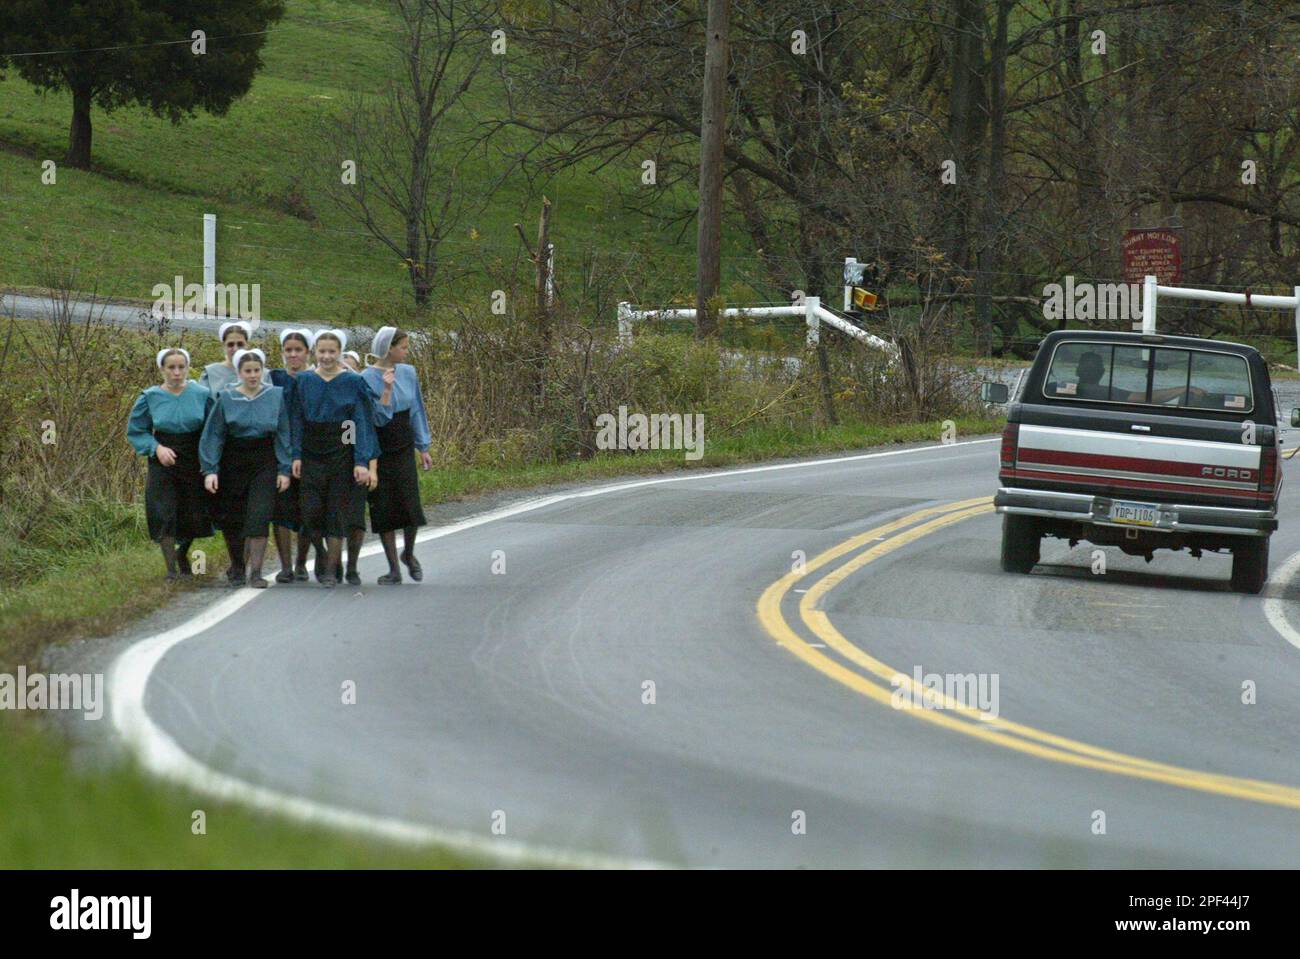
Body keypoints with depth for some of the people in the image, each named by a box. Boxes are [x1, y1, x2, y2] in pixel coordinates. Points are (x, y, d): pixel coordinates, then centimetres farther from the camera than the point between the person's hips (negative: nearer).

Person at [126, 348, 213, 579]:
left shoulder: (201, 395, -2)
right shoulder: (150, 398, -3)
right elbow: (136, 431, 3)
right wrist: (156, 448, -13)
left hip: (194, 463, 1)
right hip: (164, 464, -1)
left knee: (194, 515, 3)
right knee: (165, 515, -8)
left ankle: (182, 552, 34)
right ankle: (171, 567, 4)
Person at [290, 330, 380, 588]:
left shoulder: (353, 383, -3)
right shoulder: (303, 381, 4)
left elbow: (363, 424, -6)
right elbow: (296, 421, 5)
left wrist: (362, 461, -14)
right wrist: (296, 455, -4)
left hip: (343, 454, -2)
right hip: (312, 456, 2)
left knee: (336, 513, -1)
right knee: (312, 512, -3)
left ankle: (331, 568, 5)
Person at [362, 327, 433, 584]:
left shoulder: (408, 373, 4)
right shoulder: (367, 378, -11)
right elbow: (378, 417, -16)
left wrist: (423, 448, 12)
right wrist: (387, 390, -27)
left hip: (403, 448, 3)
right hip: (379, 451, -3)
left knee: (410, 503, -7)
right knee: (384, 508, 0)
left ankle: (408, 553, 21)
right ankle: (394, 569, 8)